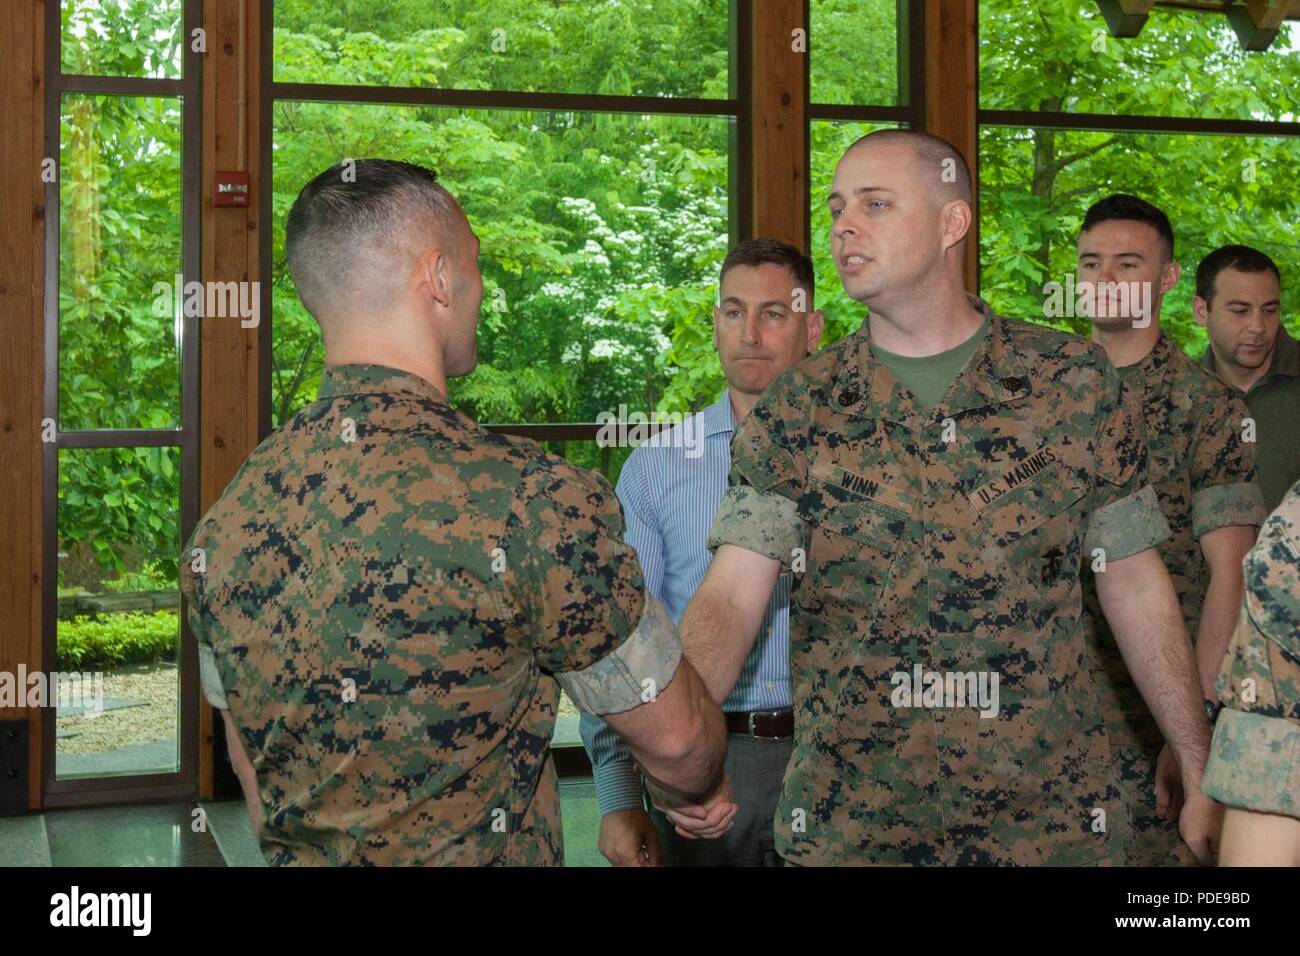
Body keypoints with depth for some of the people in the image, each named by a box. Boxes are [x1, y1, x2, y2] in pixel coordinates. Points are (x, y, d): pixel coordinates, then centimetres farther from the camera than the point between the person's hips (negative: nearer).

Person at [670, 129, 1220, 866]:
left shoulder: (1076, 383, -2)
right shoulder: (795, 412, -2)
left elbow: (1136, 588, 4)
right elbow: (730, 597, -10)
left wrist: (1202, 778, 4)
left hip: (1050, 820, 0)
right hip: (849, 824, 1)